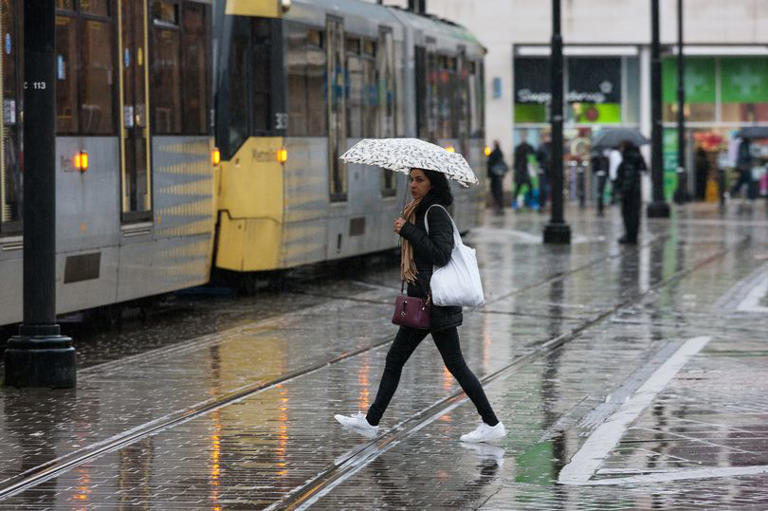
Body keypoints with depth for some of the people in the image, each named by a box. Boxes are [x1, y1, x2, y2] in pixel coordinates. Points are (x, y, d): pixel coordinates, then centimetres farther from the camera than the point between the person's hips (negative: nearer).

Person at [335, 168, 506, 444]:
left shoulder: (436, 213, -14)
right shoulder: (418, 212, 15)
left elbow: (441, 254, -24)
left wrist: (408, 231, -20)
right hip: (421, 301, 10)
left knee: (455, 364, -6)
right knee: (394, 359, 11)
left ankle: (492, 425, 0)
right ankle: (371, 421, 16)